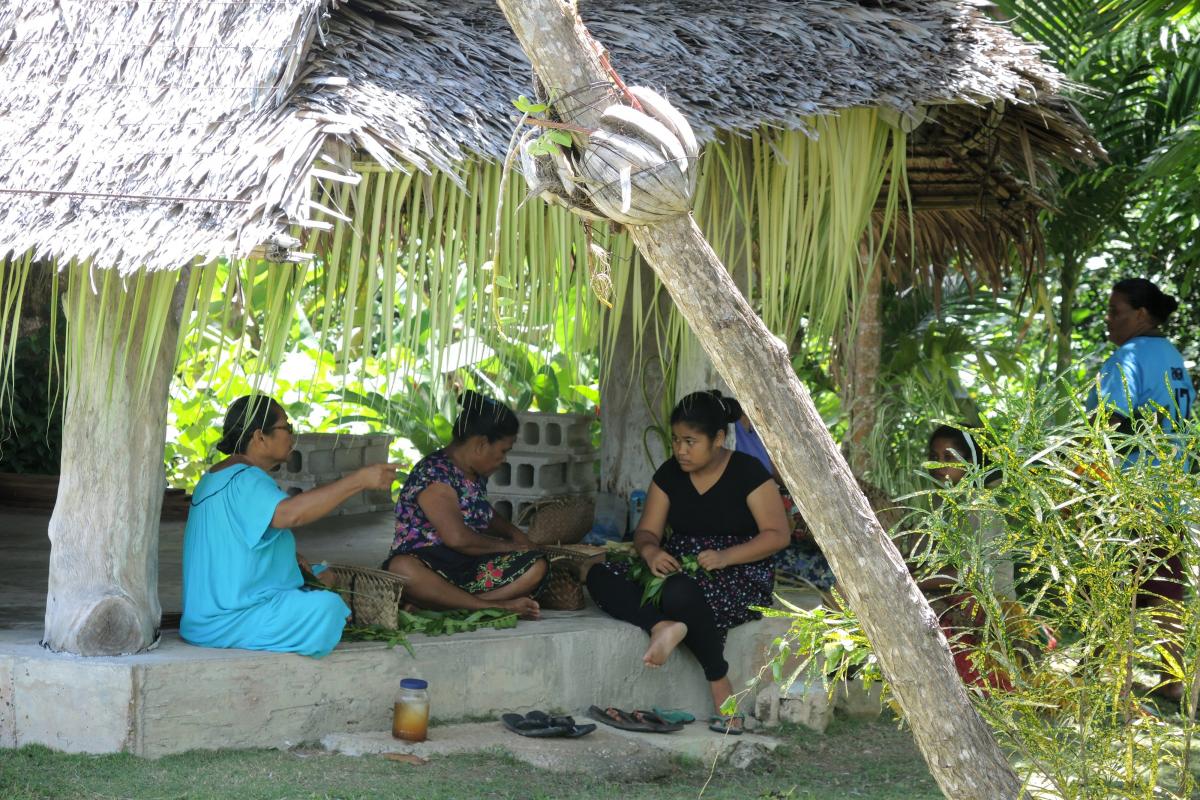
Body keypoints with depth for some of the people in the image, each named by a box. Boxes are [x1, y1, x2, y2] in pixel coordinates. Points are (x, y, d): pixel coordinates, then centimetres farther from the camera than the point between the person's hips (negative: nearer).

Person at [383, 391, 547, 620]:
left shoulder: (476, 475, 16)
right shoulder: (433, 473, -13)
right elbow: (457, 538, -21)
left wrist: (513, 532, 16)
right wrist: (506, 546, -6)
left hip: (470, 568, 8)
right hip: (425, 567, -8)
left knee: (536, 567, -14)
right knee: (401, 568, -42)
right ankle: (495, 605, -39)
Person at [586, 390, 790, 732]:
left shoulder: (747, 472, -7)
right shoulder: (670, 474, 8)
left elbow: (778, 534, -10)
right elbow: (647, 531, 7)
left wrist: (726, 556, -24)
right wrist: (651, 551, -19)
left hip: (739, 575, -6)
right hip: (678, 569, 6)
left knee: (680, 593, -40)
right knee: (600, 577, -18)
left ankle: (720, 683, -24)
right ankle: (664, 626, -41)